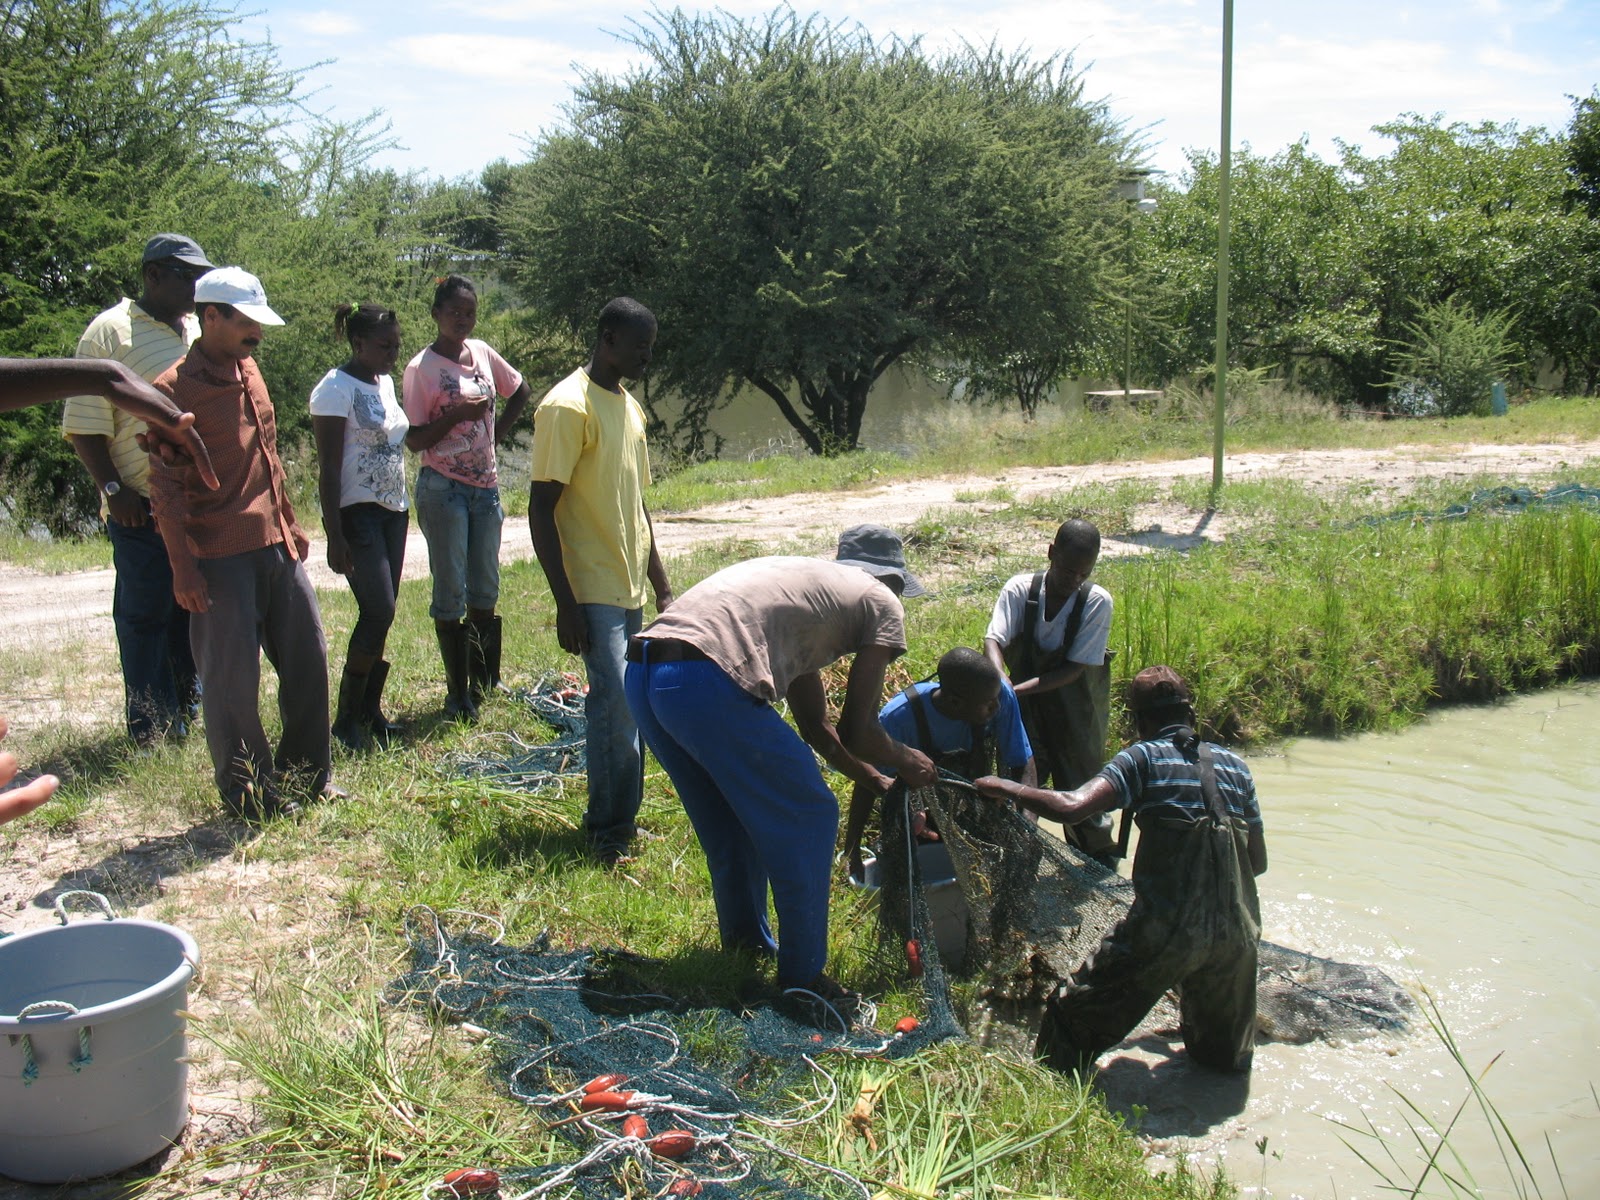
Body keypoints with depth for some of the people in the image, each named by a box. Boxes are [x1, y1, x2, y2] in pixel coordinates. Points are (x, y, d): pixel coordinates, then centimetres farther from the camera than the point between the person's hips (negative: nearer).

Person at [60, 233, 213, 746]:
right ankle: (150, 726, 11)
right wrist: (113, 489, -15)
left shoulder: (193, 330, 16)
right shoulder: (110, 332, -6)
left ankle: (184, 712, 25)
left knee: (191, 610, 13)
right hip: (142, 509, -6)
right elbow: (84, 425, -10)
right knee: (145, 615, 2)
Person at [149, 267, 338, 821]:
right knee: (232, 676, 2)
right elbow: (164, 486, -12)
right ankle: (246, 790, 16)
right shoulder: (175, 389, -11)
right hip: (222, 556, -8)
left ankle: (307, 771, 27)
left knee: (307, 657, 12)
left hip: (277, 546, 8)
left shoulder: (250, 371, 13)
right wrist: (184, 567, -16)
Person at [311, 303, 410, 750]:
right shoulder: (336, 389, -12)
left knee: (381, 615, 7)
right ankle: (347, 718, -3)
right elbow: (329, 469, -15)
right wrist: (335, 536, -19)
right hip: (357, 512, -8)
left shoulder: (385, 382, 13)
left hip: (392, 510, 8)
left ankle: (371, 710, 15)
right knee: (379, 610, -13)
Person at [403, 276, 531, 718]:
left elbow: (519, 390, 23)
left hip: (486, 486, 5)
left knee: (486, 589, 11)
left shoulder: (482, 353, 7)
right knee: (451, 590, -1)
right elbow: (415, 439, -10)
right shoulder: (421, 367, -8)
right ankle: (457, 692, 6)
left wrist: (497, 431, 11)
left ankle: (483, 681, 24)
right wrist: (457, 415, -22)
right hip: (443, 488, -5)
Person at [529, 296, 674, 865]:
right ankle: (609, 832, 3)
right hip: (594, 590, -8)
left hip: (631, 589, 8)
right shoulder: (568, 407, -12)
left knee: (627, 708, 10)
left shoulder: (629, 406, 15)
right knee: (617, 705, -10)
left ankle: (620, 820, 19)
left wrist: (662, 588, 21)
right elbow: (541, 509, -15)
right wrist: (565, 604, -18)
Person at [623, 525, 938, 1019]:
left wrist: (879, 783, 46)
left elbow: (815, 727, 39)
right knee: (807, 819, 9)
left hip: (640, 672, 9)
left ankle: (745, 941, 44)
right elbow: (855, 731, 9)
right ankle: (802, 979, 18)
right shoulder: (881, 603, 13)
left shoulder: (806, 578, 35)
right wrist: (905, 761, 29)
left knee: (732, 816, 28)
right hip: (706, 681, -8)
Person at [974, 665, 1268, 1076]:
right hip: (1238, 931, 5)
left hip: (1165, 929, -5)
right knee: (1224, 1057, 33)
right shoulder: (1235, 765, 11)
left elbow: (1071, 806, -18)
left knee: (1071, 1018, 9)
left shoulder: (1145, 757, -3)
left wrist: (1006, 788, -4)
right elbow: (1258, 862, 16)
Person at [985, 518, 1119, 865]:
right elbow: (994, 639, -25)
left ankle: (1100, 863, 30)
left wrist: (1021, 689, -31)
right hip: (1026, 707, 2)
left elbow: (1076, 668, -21)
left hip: (1076, 711, -1)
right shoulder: (1020, 589, -17)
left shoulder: (1097, 601, -20)